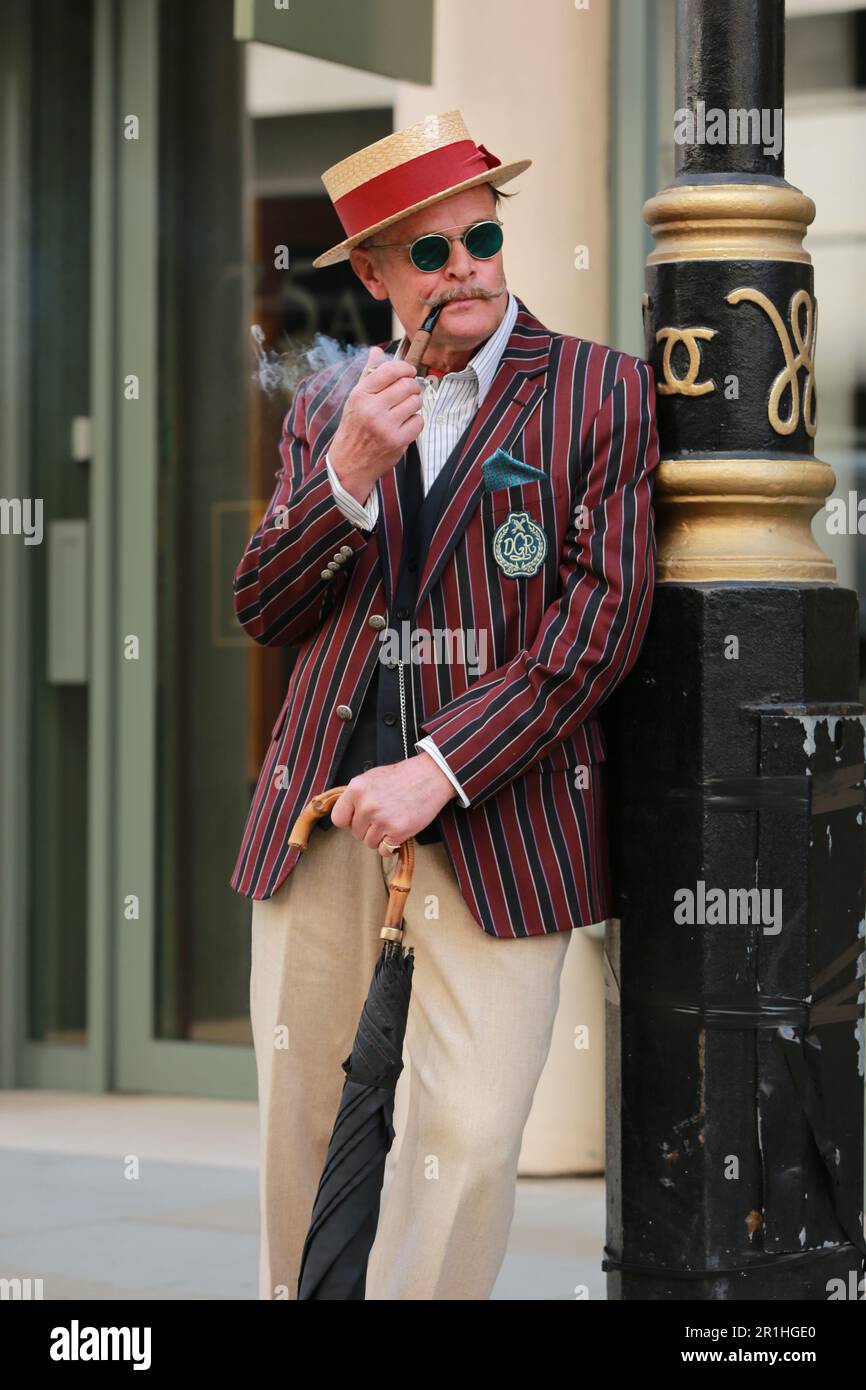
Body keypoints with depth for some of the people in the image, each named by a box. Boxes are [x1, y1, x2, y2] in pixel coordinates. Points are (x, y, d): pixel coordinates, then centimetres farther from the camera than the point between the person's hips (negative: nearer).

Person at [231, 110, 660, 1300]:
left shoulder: (600, 393, 0)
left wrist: (436, 774, -11)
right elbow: (263, 613, 6)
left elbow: (601, 621, -6)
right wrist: (347, 475, -12)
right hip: (320, 812, 3)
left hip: (497, 825, -3)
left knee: (470, 1138, -7)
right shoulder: (329, 405, 12)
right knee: (301, 1122, 7)